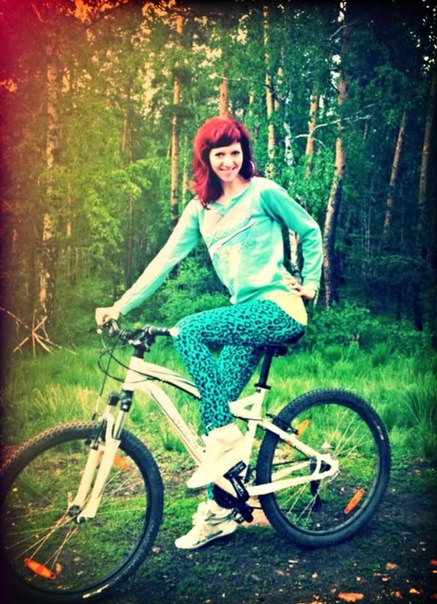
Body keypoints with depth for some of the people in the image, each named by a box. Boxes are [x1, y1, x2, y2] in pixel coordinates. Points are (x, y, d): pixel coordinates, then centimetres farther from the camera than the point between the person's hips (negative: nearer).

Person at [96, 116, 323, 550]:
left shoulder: (263, 192, -2)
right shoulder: (200, 208, 11)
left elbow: (311, 231, 8)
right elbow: (165, 259, 5)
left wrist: (310, 284, 3)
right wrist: (120, 305, -2)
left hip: (279, 309, -6)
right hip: (247, 313, 6)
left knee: (187, 331, -25)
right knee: (219, 404, 1)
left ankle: (225, 438, -15)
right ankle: (218, 513, 14)